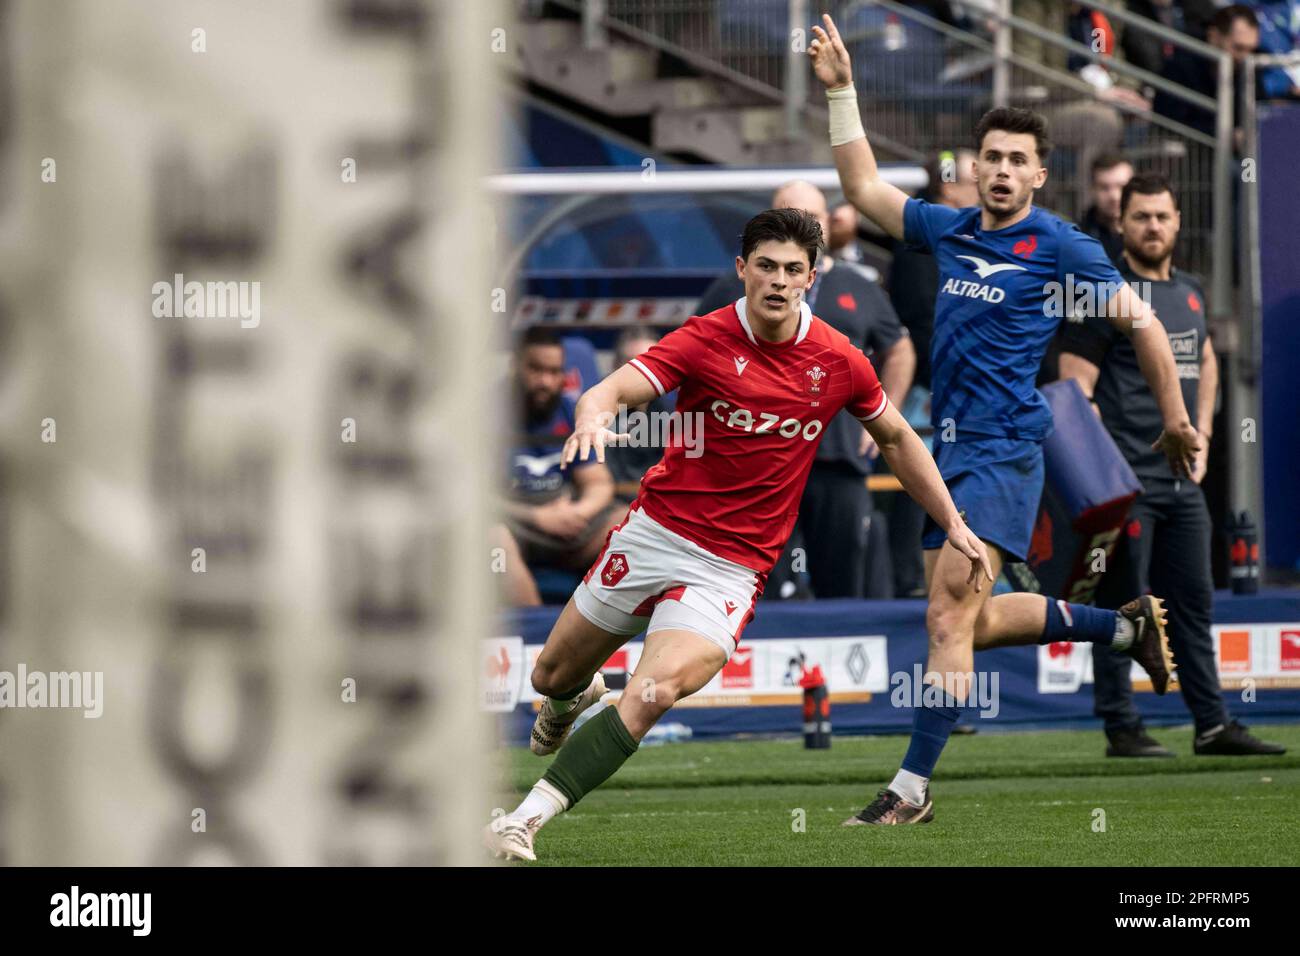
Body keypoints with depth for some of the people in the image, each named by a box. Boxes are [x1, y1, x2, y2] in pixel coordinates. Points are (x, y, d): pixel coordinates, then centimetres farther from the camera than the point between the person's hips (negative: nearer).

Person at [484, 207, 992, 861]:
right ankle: (573, 701, 54)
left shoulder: (839, 362, -3)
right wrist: (593, 417, -48)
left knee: (654, 693, -25)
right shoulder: (706, 339, -10)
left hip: (731, 567, -1)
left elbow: (895, 438, 15)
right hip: (655, 531, 1)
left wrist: (954, 525, 13)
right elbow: (613, 389, -24)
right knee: (553, 676, 15)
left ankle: (528, 819, -22)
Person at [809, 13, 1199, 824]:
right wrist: (841, 91, 15)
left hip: (1003, 451, -7)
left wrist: (1177, 422, 2)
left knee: (950, 617, -13)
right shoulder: (951, 230, 10)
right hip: (950, 450, 7)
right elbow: (865, 188, 21)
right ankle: (1129, 628, 31)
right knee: (973, 623, 12)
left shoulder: (1060, 248, -7)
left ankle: (914, 788, -11)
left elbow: (1142, 322, -1)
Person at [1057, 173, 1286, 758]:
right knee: (1121, 606, -4)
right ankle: (1121, 728, 1)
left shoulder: (1189, 293, 15)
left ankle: (1212, 725, 15)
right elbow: (1076, 390, -12)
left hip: (1182, 477, 7)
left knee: (1194, 601, 10)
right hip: (1125, 481, -7)